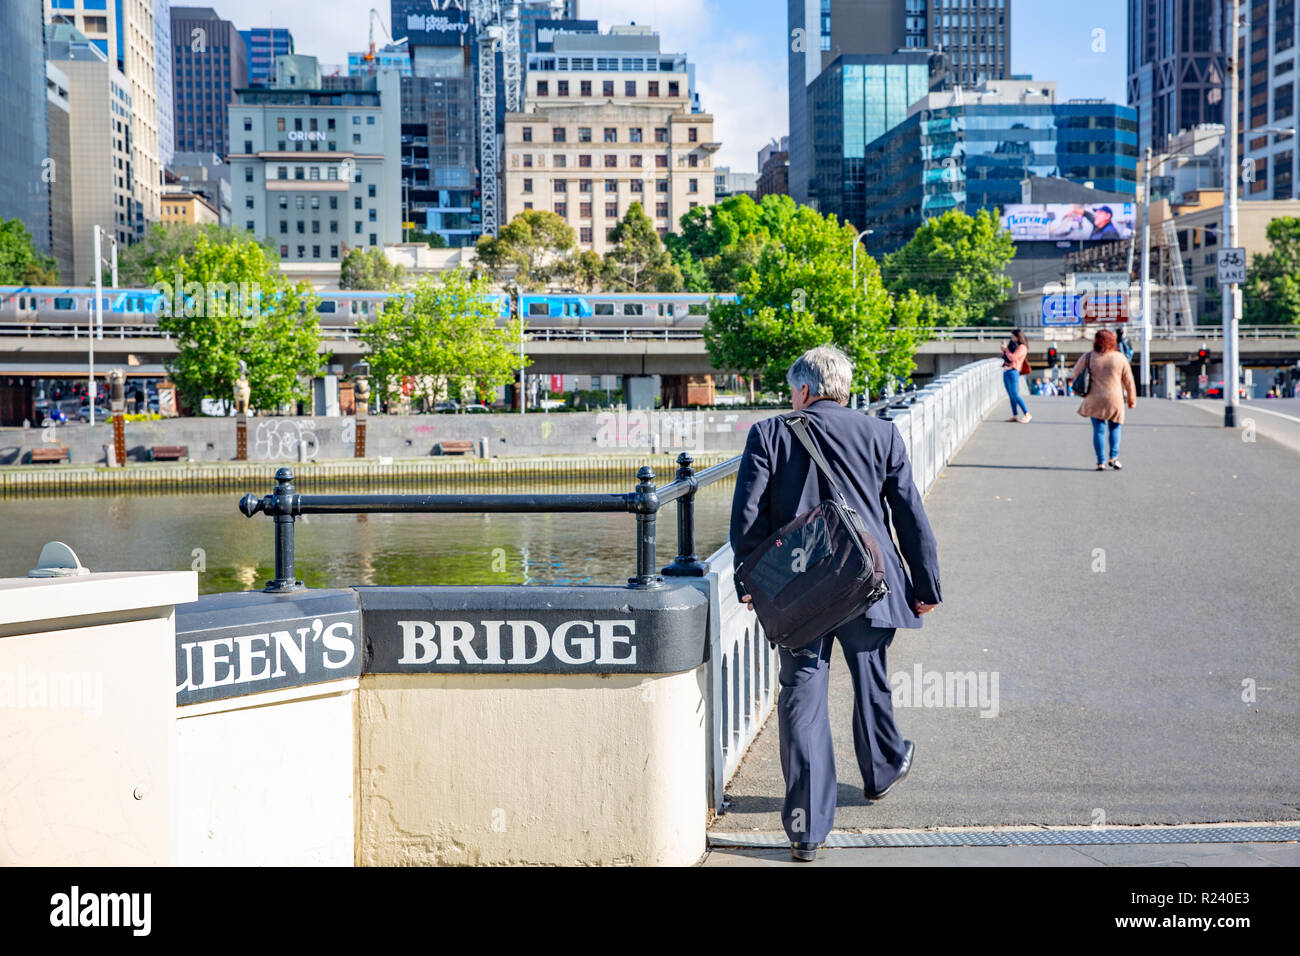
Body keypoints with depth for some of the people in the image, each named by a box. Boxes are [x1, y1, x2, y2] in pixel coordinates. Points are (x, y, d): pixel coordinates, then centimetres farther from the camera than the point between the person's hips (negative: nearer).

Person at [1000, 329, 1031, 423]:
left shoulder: (1022, 347, -7)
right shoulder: (1013, 345, 20)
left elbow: (1012, 357, -19)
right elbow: (1006, 357, 27)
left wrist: (1006, 349, -6)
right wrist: (1003, 351, 10)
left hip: (1013, 372, -9)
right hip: (1006, 371, 9)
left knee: (1015, 395, -14)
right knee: (1011, 396, 6)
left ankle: (1027, 414, -11)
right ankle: (1015, 416, 7)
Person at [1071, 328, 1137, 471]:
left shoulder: (1088, 357, -6)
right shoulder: (1120, 358, -4)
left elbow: (1076, 372, 5)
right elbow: (1129, 381, 2)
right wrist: (1132, 399, 13)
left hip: (1095, 399, 0)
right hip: (1115, 399, 0)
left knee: (1099, 430, 6)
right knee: (1114, 428, 17)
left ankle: (1101, 462, 1)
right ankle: (1114, 457, 3)